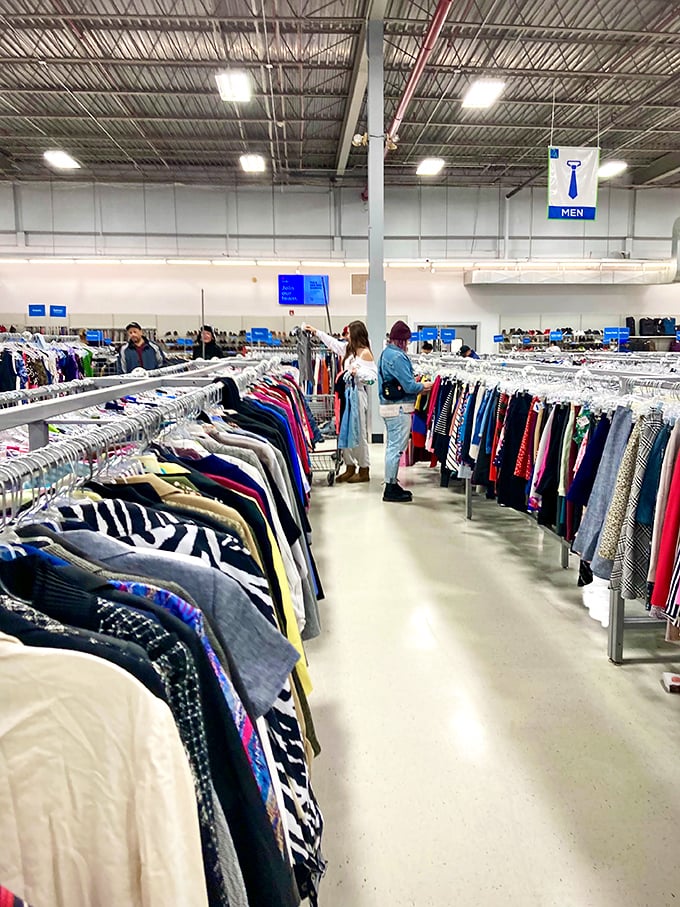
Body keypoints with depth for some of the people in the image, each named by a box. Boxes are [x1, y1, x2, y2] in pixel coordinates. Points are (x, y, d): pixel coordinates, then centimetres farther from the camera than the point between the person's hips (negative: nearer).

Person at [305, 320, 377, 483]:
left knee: (359, 433, -3)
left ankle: (364, 471, 7)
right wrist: (316, 332, 32)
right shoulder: (348, 348, 13)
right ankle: (350, 467, 21)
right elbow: (333, 342, 27)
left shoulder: (365, 353, -9)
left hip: (358, 394, -8)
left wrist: (357, 372, -25)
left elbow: (373, 375, -14)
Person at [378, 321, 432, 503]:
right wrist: (423, 386, -1)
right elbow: (409, 386, -19)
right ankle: (391, 489, 2)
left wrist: (416, 385, 13)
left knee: (392, 446, 16)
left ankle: (391, 484, 25)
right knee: (396, 447, -4)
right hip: (399, 408, -10)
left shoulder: (385, 353, 14)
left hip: (387, 406, 10)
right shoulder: (398, 356, -18)